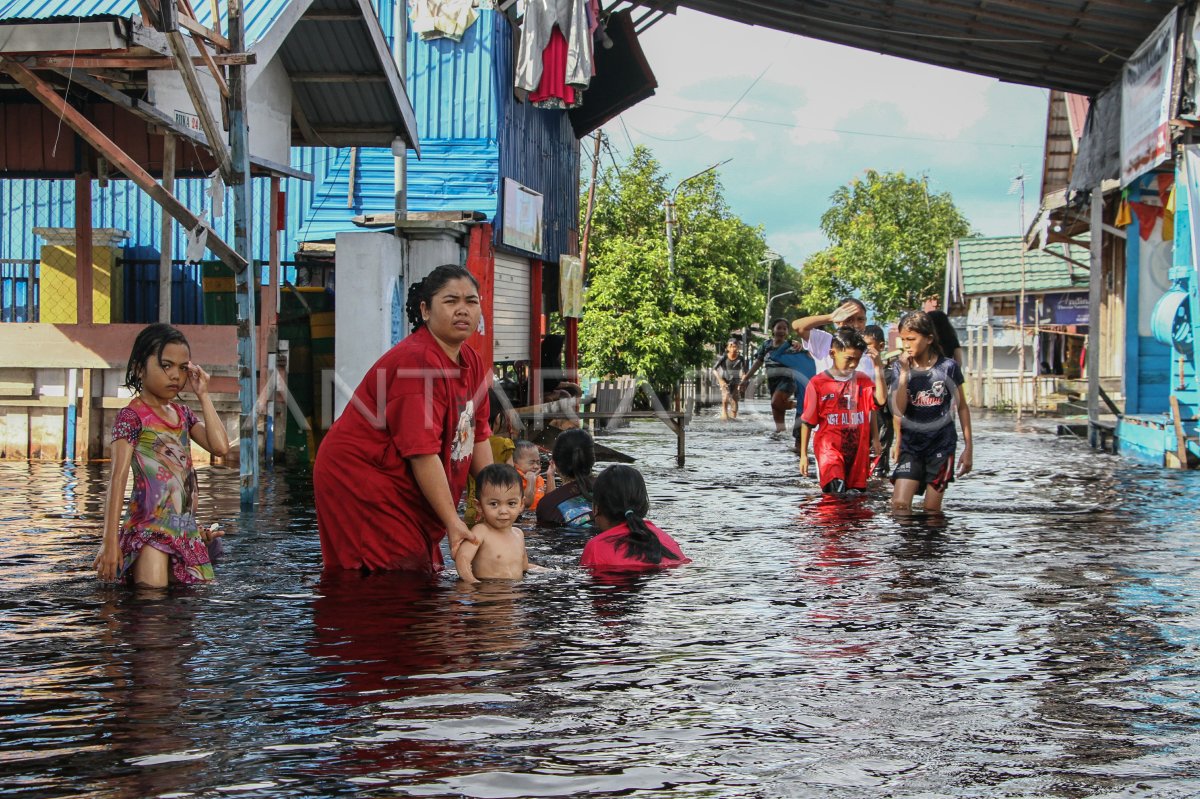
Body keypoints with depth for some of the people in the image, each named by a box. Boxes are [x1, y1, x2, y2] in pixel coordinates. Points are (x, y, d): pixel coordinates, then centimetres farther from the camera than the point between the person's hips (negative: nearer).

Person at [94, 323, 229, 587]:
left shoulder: (182, 413, 14)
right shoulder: (132, 416, -7)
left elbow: (220, 446, 0)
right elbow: (117, 479, -13)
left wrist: (203, 395, 4)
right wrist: (110, 541, -20)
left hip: (185, 529, 7)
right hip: (150, 527, -7)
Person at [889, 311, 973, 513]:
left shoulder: (947, 368, -5)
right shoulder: (899, 367, 0)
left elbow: (962, 407, 4)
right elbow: (898, 410, -10)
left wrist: (968, 447, 4)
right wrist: (904, 373, -16)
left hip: (941, 445, -2)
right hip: (910, 443, 2)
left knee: (932, 510, 3)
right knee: (899, 504, -12)